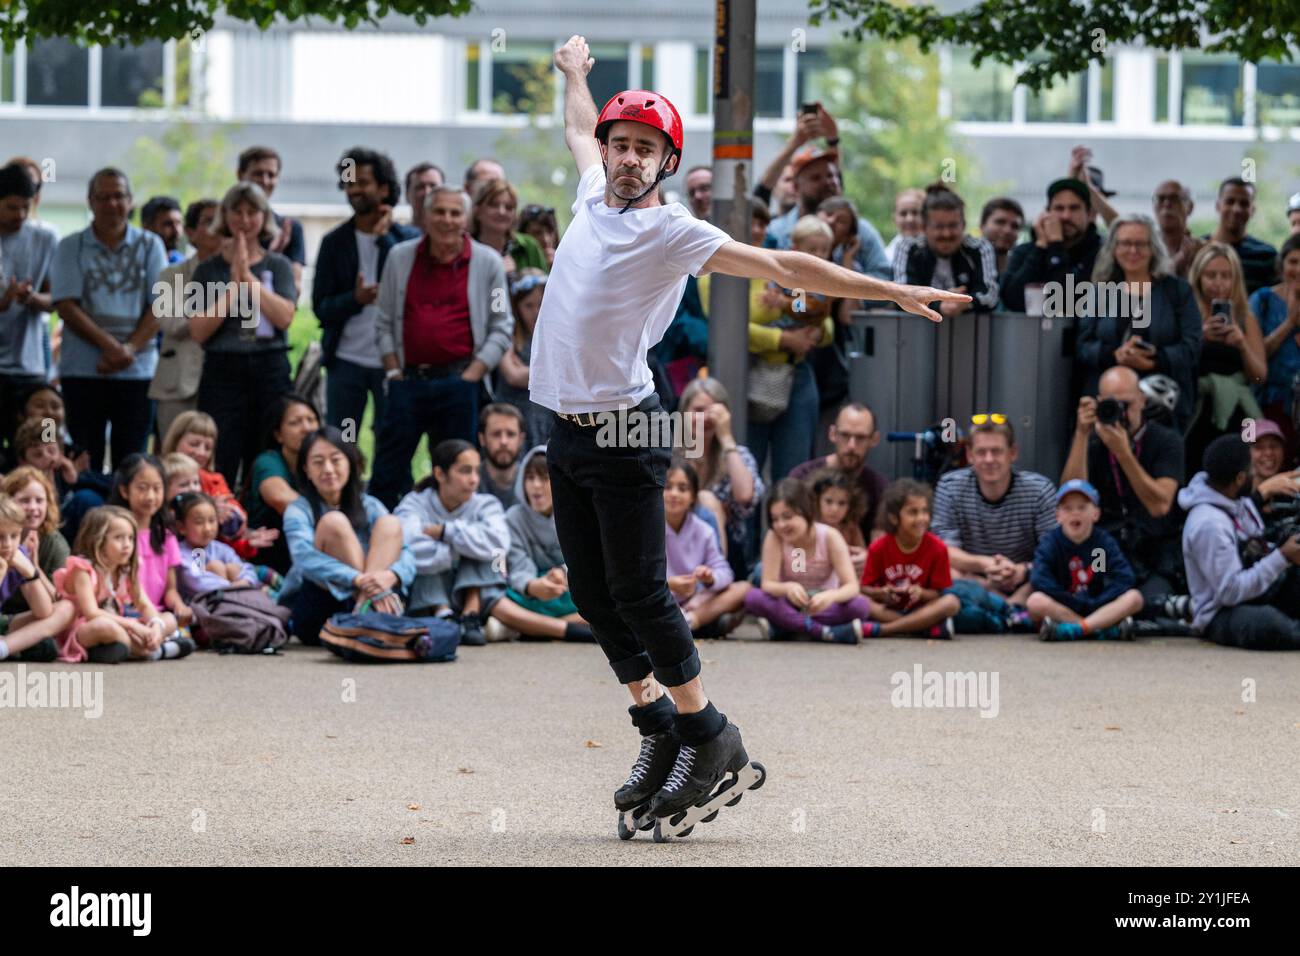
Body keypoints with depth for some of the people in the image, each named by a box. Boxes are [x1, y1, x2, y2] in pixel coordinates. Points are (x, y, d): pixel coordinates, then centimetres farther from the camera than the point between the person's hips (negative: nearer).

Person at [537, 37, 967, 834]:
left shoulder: (672, 232, -8)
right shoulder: (595, 197, 10)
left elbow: (783, 267, -13)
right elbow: (581, 131, 33)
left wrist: (891, 291, -19)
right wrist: (576, 71, 50)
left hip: (624, 434, -7)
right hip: (567, 432, 7)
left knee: (639, 595, -7)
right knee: (595, 594, 8)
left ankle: (711, 740, 3)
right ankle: (660, 734, 18)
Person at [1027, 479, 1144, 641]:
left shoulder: (1105, 542, 2)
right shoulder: (1051, 541, -2)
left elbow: (1124, 579, -10)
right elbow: (1039, 580, -17)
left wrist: (1095, 604, -21)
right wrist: (1079, 603, -20)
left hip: (1098, 608, 2)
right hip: (1062, 607, -2)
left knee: (1135, 598, -23)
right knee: (1035, 601, -33)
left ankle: (1073, 630, -33)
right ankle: (1109, 629, -33)